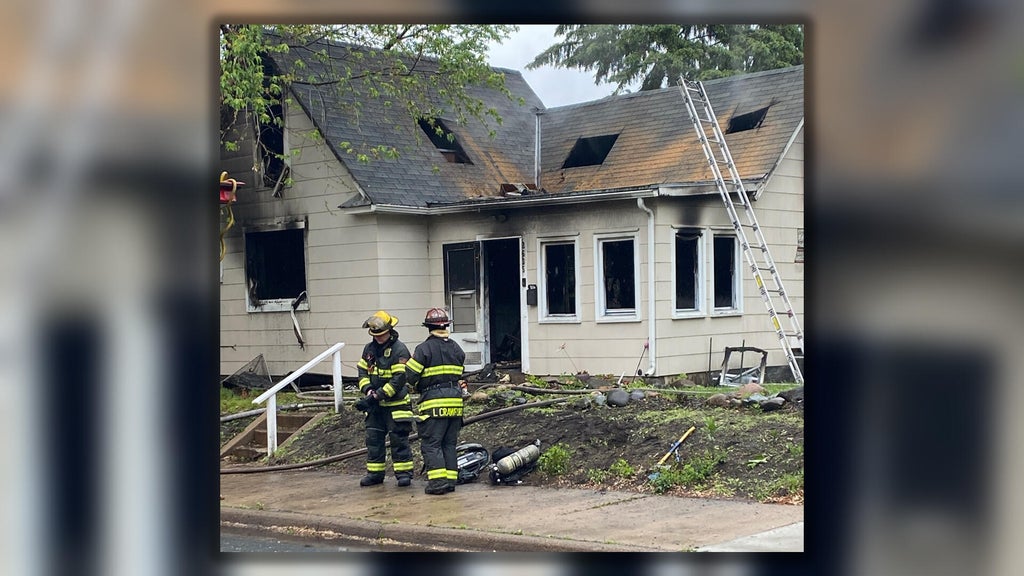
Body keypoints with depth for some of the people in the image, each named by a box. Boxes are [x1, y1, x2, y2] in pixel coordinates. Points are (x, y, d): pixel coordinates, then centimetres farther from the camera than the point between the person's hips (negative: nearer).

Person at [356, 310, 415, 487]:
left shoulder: (399, 350, -15)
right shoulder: (369, 349, 7)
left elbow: (399, 380, -20)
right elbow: (363, 371, 10)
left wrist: (377, 395, -22)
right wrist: (368, 390, -9)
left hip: (396, 403, -7)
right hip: (375, 406, 7)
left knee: (399, 439, -2)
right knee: (373, 438, 9)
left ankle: (404, 472, 4)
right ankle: (375, 473, 18)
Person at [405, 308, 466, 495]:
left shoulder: (424, 349, -9)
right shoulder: (456, 349, 10)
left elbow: (410, 376, -8)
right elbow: (459, 373, 14)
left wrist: (419, 387, 11)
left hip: (434, 404, -6)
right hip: (455, 402, 6)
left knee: (431, 444, -2)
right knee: (450, 444, 12)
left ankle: (438, 481, -10)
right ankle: (451, 480, 11)